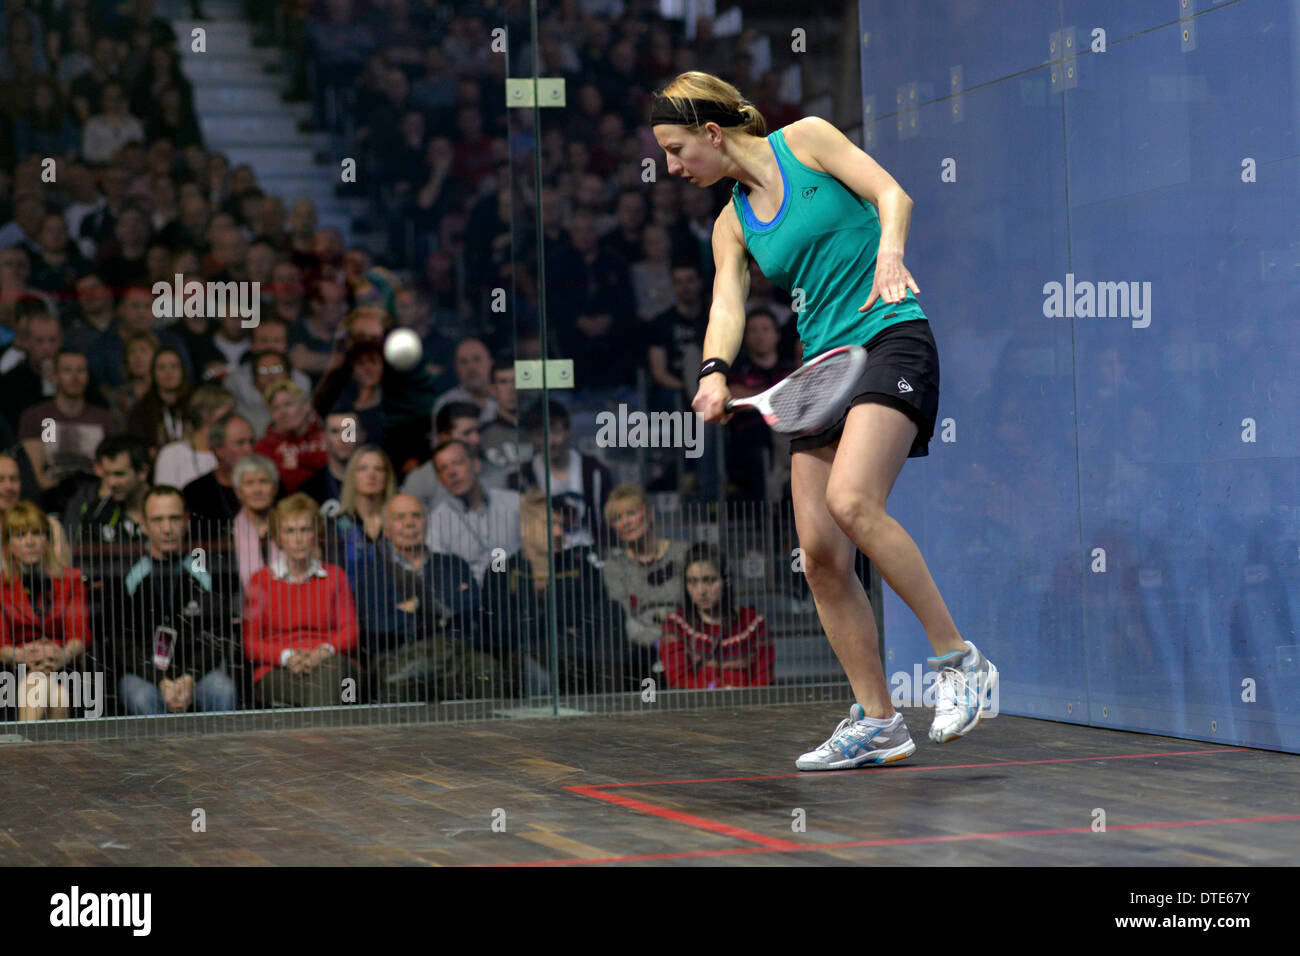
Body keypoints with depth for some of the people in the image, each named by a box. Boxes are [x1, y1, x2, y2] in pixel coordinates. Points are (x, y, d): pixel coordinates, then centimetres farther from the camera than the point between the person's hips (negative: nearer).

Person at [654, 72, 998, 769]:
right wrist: (714, 371, -19)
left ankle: (958, 659, -16)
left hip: (891, 338, -6)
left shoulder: (805, 139, 2)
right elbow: (727, 306, 1)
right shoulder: (732, 225, 15)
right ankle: (876, 722, 7)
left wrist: (889, 251, -28)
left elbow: (891, 194, -7)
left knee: (852, 500, -27)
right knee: (818, 549, -3)